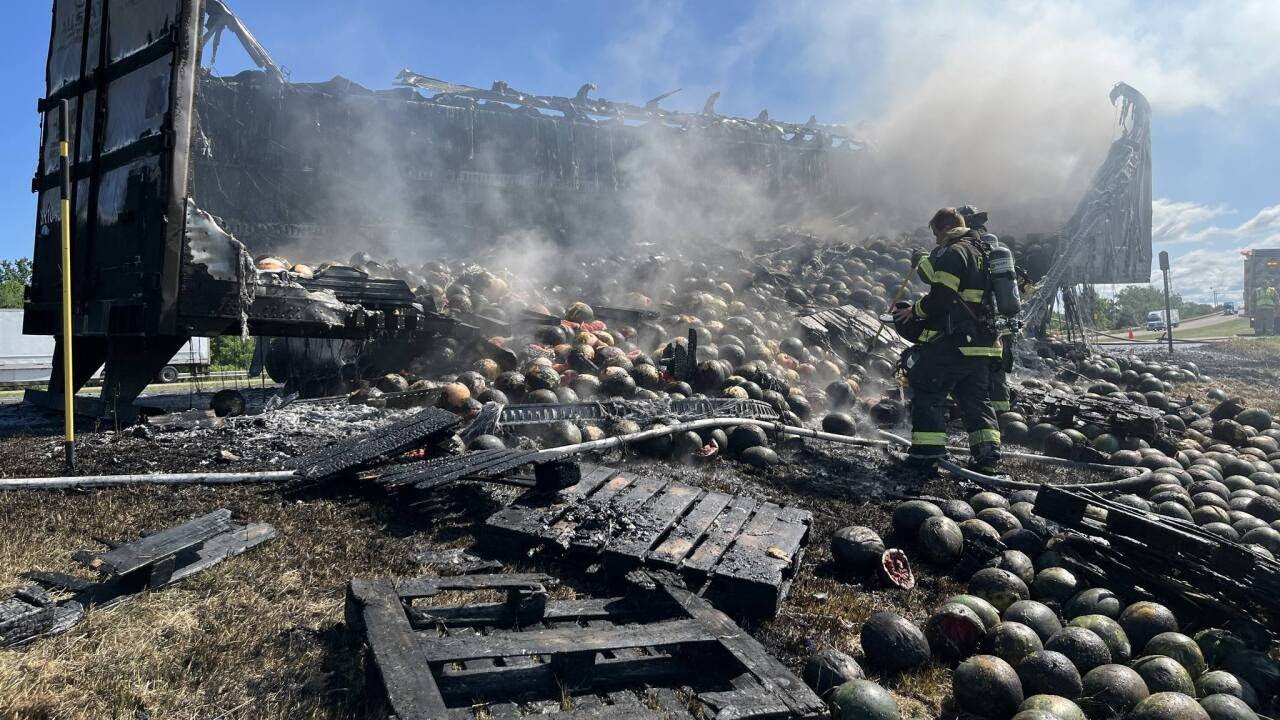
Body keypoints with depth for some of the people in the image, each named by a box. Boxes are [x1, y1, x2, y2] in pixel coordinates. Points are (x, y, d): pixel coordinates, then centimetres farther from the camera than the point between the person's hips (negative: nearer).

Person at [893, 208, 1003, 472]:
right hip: (984, 344, 9)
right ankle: (988, 452, 11)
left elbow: (941, 297, -19)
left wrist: (915, 311, -4)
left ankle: (927, 452, 0)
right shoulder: (984, 252, 19)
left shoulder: (953, 252, -11)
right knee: (977, 400, 15)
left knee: (928, 393, 1)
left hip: (954, 343, -9)